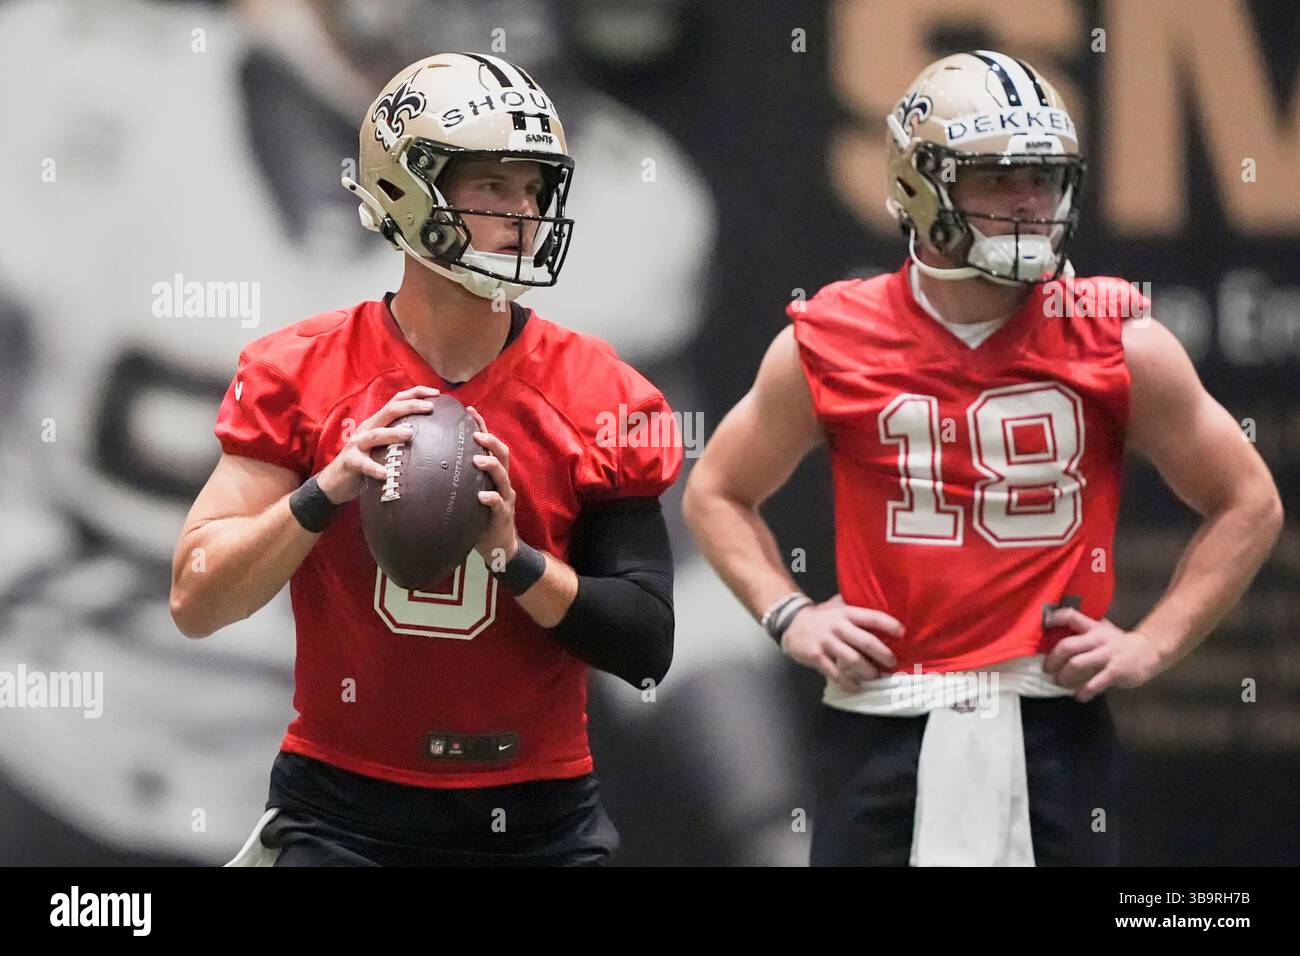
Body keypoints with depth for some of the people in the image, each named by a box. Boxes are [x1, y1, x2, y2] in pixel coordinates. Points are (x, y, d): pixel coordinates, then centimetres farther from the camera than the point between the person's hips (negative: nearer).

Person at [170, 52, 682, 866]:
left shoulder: (596, 396, -3)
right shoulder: (301, 378, -4)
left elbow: (646, 647, -4)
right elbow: (197, 605, -6)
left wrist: (516, 557, -20)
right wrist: (325, 492, -20)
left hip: (540, 820, 1)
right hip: (346, 814, -1)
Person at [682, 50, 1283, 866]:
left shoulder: (1119, 343, 0)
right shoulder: (832, 344, 1)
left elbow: (1249, 505, 10)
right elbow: (719, 494, 17)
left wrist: (1153, 645, 0)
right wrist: (789, 615, 2)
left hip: (1052, 728, 0)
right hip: (885, 726, 0)